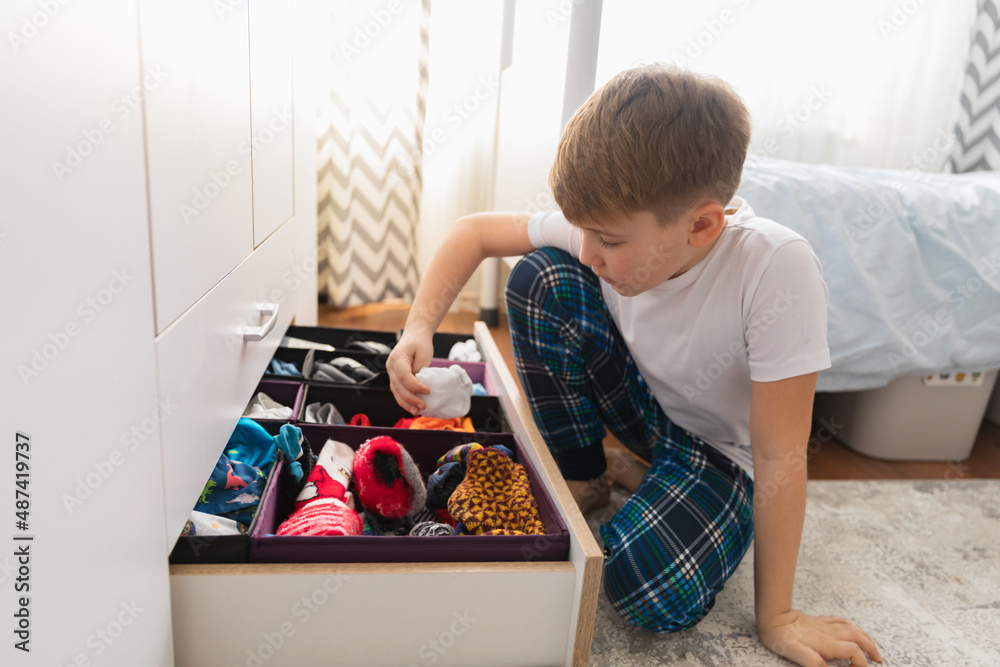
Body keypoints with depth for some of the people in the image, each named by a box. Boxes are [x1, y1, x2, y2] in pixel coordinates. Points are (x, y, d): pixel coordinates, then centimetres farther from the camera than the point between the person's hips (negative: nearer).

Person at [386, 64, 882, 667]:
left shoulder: (778, 268, -35)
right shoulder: (614, 225, -22)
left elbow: (779, 455, -28)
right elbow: (475, 231, -10)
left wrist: (776, 617, -18)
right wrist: (420, 327, -24)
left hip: (725, 451, -4)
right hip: (644, 400, 4)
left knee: (651, 588, -32)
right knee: (541, 277, -19)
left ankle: (631, 471, 3)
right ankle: (583, 476, -2)